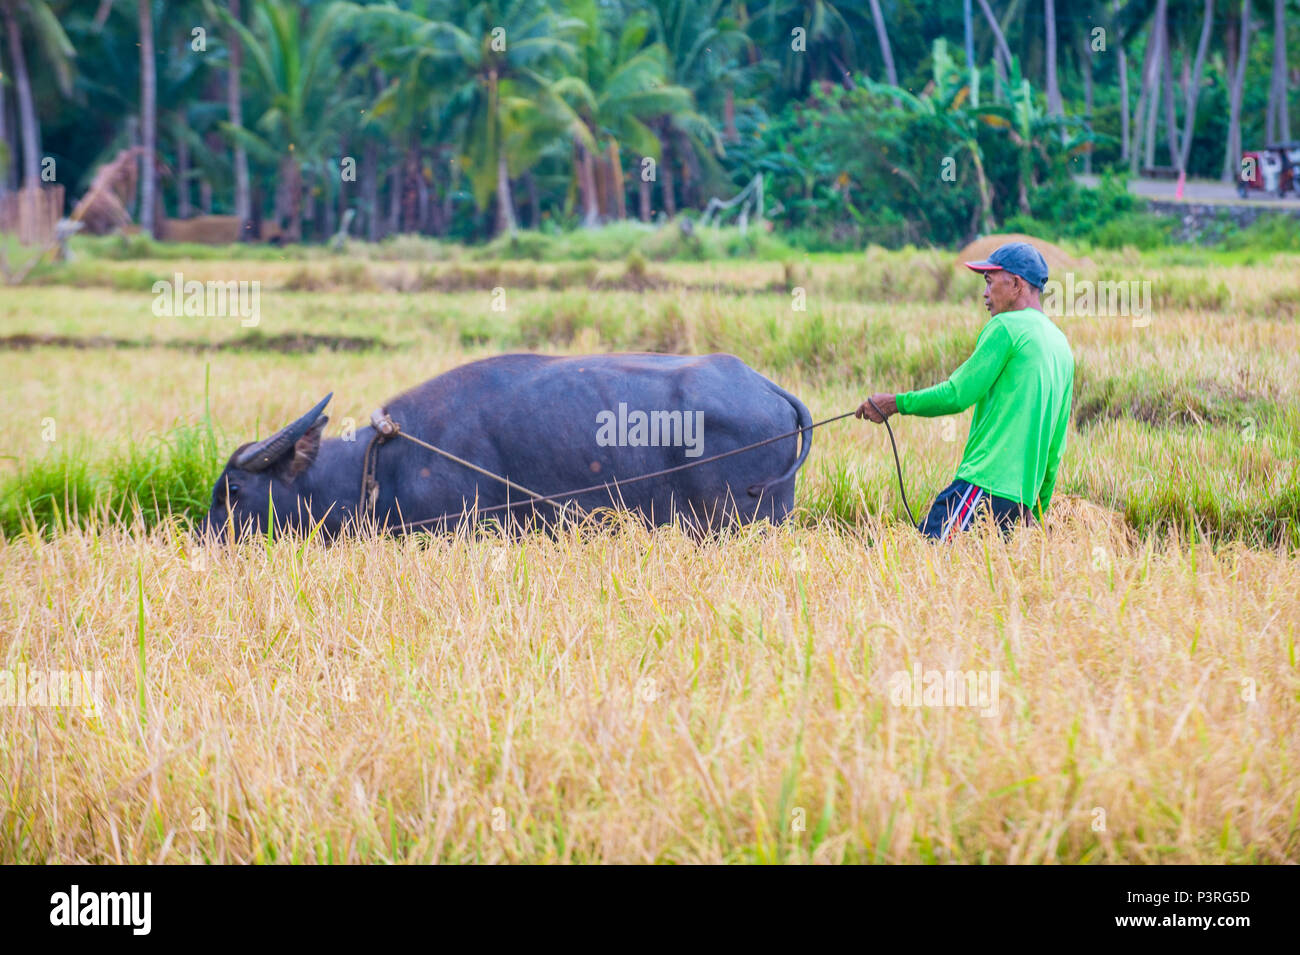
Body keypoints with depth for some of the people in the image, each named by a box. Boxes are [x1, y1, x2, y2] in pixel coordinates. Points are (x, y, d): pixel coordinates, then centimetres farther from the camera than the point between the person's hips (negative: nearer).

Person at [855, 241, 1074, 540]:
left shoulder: (1006, 327, -5)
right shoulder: (1061, 345, 22)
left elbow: (958, 394, -9)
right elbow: (1054, 446, 25)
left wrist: (896, 403, 2)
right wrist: (1038, 509, 30)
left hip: (986, 480, -9)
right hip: (1022, 495, 9)